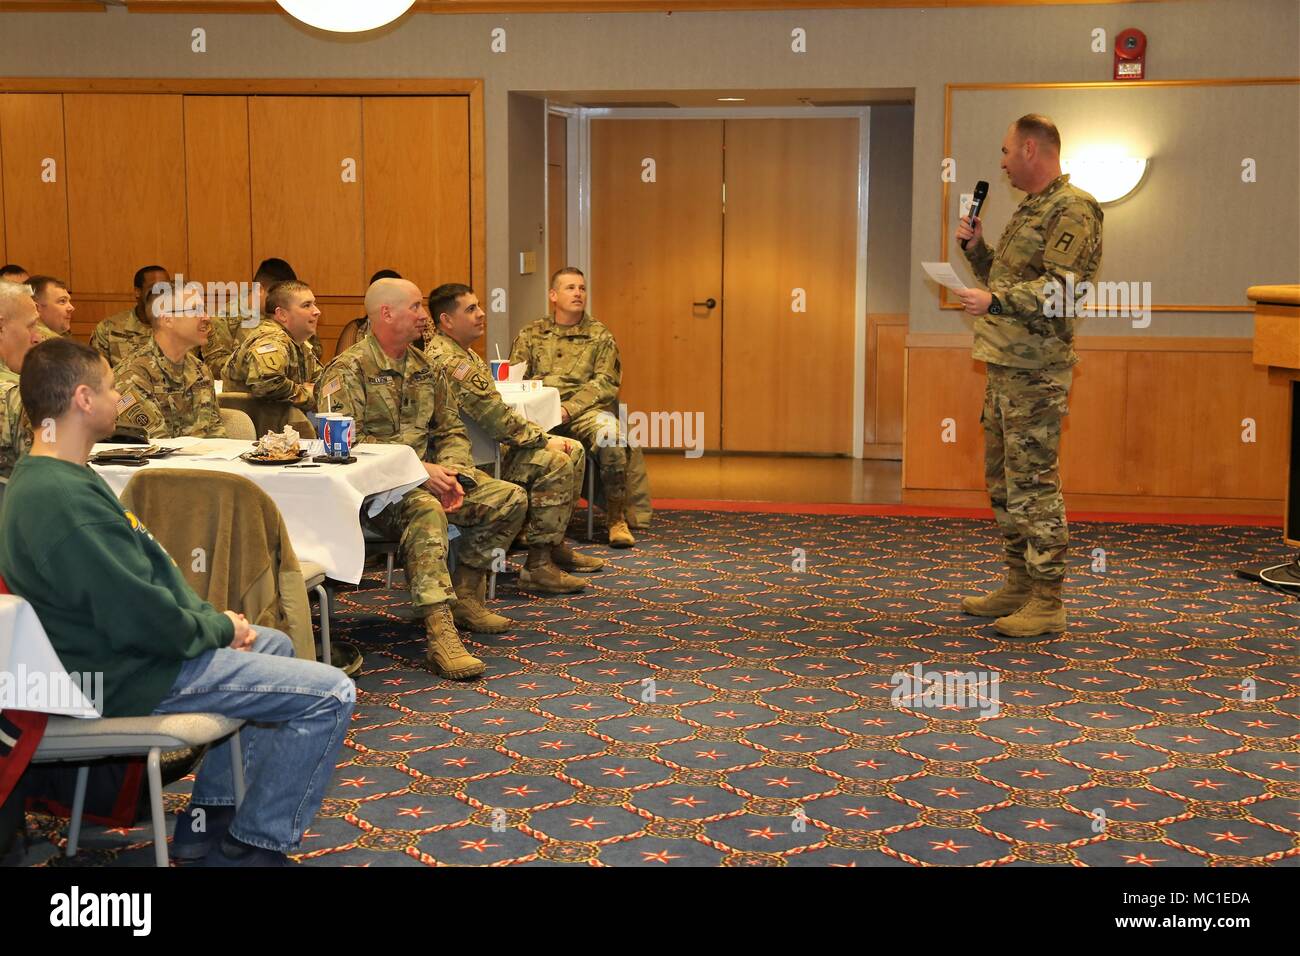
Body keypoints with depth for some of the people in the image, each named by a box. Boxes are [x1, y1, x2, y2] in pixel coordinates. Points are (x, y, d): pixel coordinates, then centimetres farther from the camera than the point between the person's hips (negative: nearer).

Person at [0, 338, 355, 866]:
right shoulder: (65, 499, -29)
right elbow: (147, 621, -28)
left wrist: (207, 613, 4)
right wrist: (221, 626, -10)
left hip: (111, 649, 11)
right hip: (130, 678, -11)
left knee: (274, 645, 30)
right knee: (330, 693, -11)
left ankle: (208, 815, 29)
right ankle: (253, 845, 4)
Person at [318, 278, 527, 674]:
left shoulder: (425, 368, 15)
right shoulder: (347, 370, -10)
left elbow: (451, 429, 18)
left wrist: (451, 473, -6)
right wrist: (418, 467, -24)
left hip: (427, 475, 8)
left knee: (510, 499, -3)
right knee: (426, 510, -39)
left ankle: (464, 597, 10)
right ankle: (441, 634, -46)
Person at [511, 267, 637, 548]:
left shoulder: (600, 336, 14)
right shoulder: (530, 334, 18)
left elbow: (606, 383, 3)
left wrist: (568, 409, -12)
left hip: (584, 410, -1)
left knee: (610, 432, -34)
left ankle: (616, 519, -20)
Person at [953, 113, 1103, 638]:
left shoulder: (1073, 209, -11)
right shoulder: (1028, 210, 20)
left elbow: (1060, 287, -23)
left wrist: (995, 301, -31)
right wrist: (976, 247, 13)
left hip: (1035, 372, -10)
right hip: (1003, 363, 10)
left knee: (1034, 482, -9)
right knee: (1004, 479, 15)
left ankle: (1047, 602, -4)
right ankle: (1019, 585, 25)